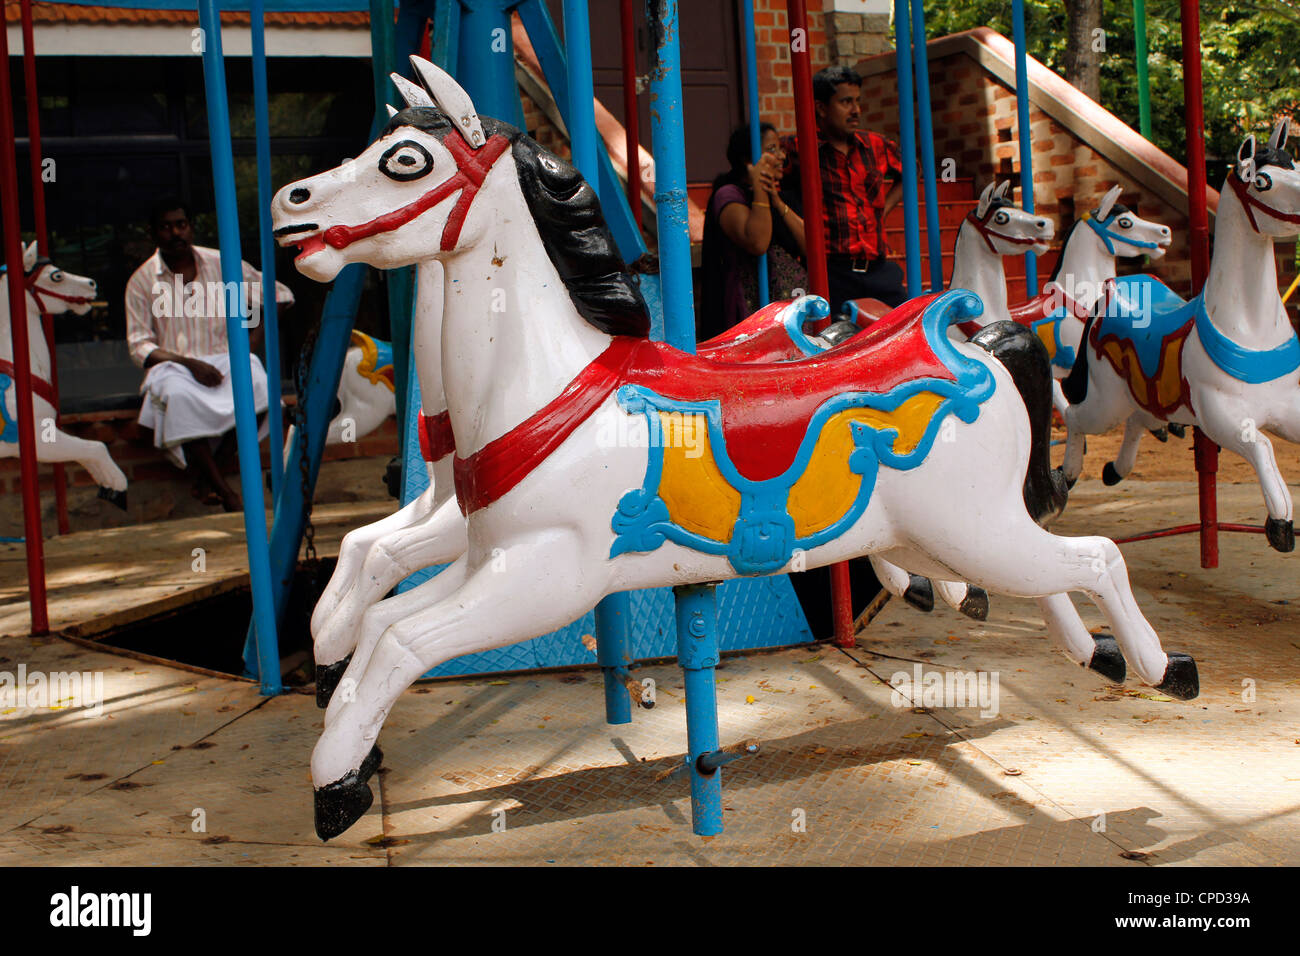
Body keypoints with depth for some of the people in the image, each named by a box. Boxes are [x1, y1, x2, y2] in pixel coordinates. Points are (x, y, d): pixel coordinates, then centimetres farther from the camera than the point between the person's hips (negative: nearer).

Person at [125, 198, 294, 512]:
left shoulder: (219, 263, 7)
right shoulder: (142, 282, 3)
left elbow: (279, 295, 14)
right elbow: (140, 346, -1)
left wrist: (257, 334, -2)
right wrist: (188, 363, -18)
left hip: (221, 359, 2)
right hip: (172, 366, -2)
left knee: (255, 381, -34)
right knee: (180, 395, -39)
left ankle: (211, 472, -23)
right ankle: (226, 493, -33)